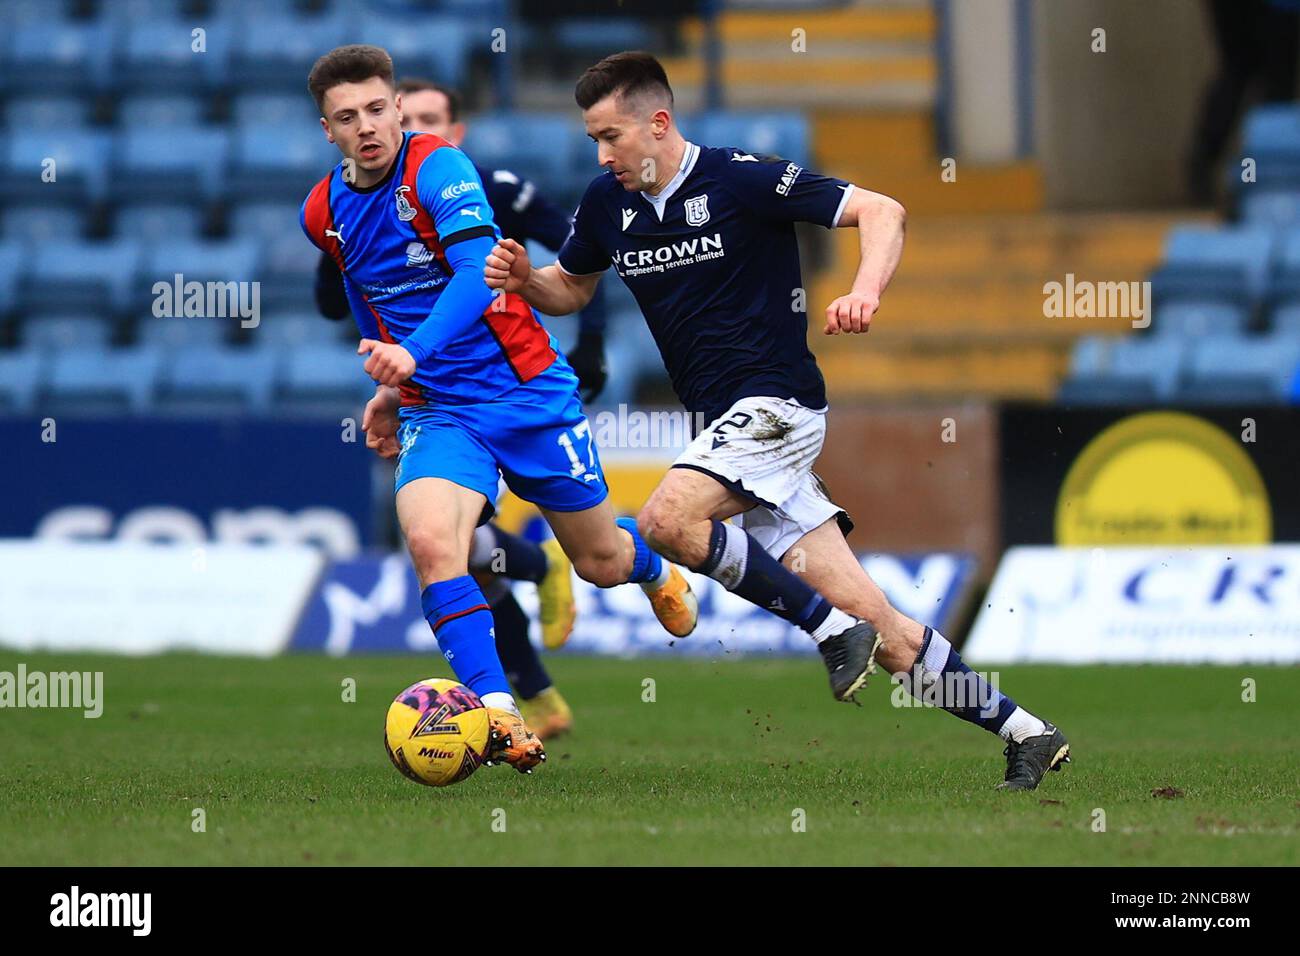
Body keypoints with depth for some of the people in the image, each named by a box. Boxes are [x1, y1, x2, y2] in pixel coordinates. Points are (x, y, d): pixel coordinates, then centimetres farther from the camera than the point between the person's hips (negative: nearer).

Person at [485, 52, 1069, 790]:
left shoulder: (741, 179, -12)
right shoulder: (608, 202, 8)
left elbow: (881, 211, -13)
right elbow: (573, 288, 25)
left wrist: (865, 292, -31)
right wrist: (524, 280, 2)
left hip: (775, 403, -7)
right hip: (729, 424, 7)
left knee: (668, 519, -30)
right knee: (869, 619, 0)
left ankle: (834, 630, -16)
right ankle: (1026, 734, 6)